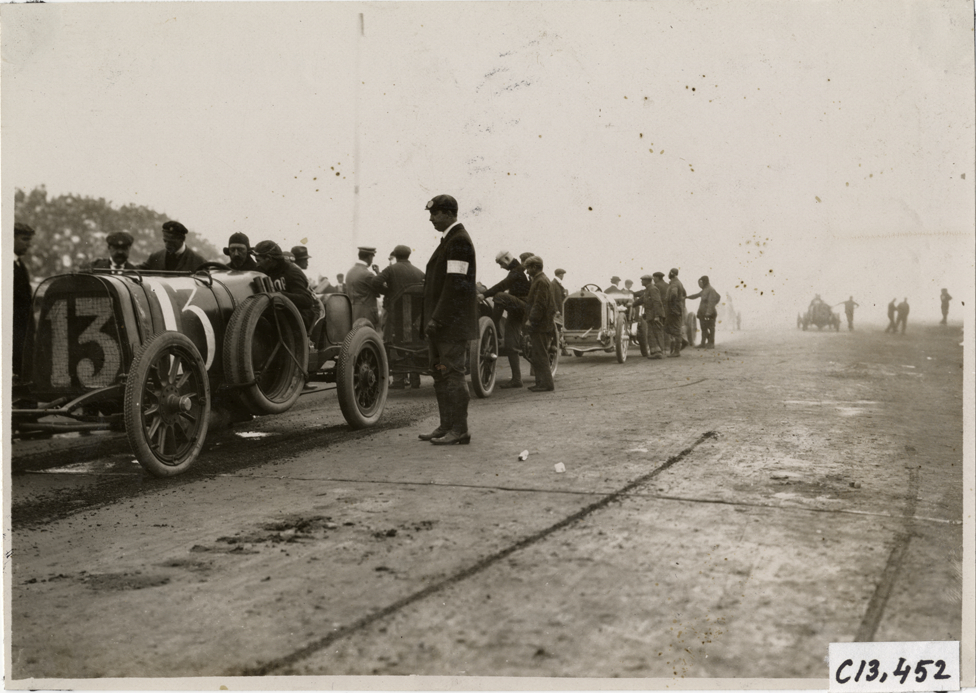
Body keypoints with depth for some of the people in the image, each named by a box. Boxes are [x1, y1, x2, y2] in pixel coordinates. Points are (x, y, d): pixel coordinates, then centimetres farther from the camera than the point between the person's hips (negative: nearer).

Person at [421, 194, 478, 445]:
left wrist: (438, 318, -21)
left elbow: (455, 283, -20)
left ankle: (459, 430, -5)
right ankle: (446, 426, 19)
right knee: (440, 374, 13)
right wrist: (432, 319, 16)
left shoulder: (459, 240, -13)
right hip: (440, 323, 10)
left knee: (452, 373, -8)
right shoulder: (449, 239, 18)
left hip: (452, 321, -10)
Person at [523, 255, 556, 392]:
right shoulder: (541, 280, 20)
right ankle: (541, 382, 18)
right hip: (539, 325, 11)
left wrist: (531, 320, -19)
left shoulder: (541, 281, -14)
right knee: (537, 356, 13)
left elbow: (540, 304, -21)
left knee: (540, 356, -8)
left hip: (540, 326, -11)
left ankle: (546, 384, -7)